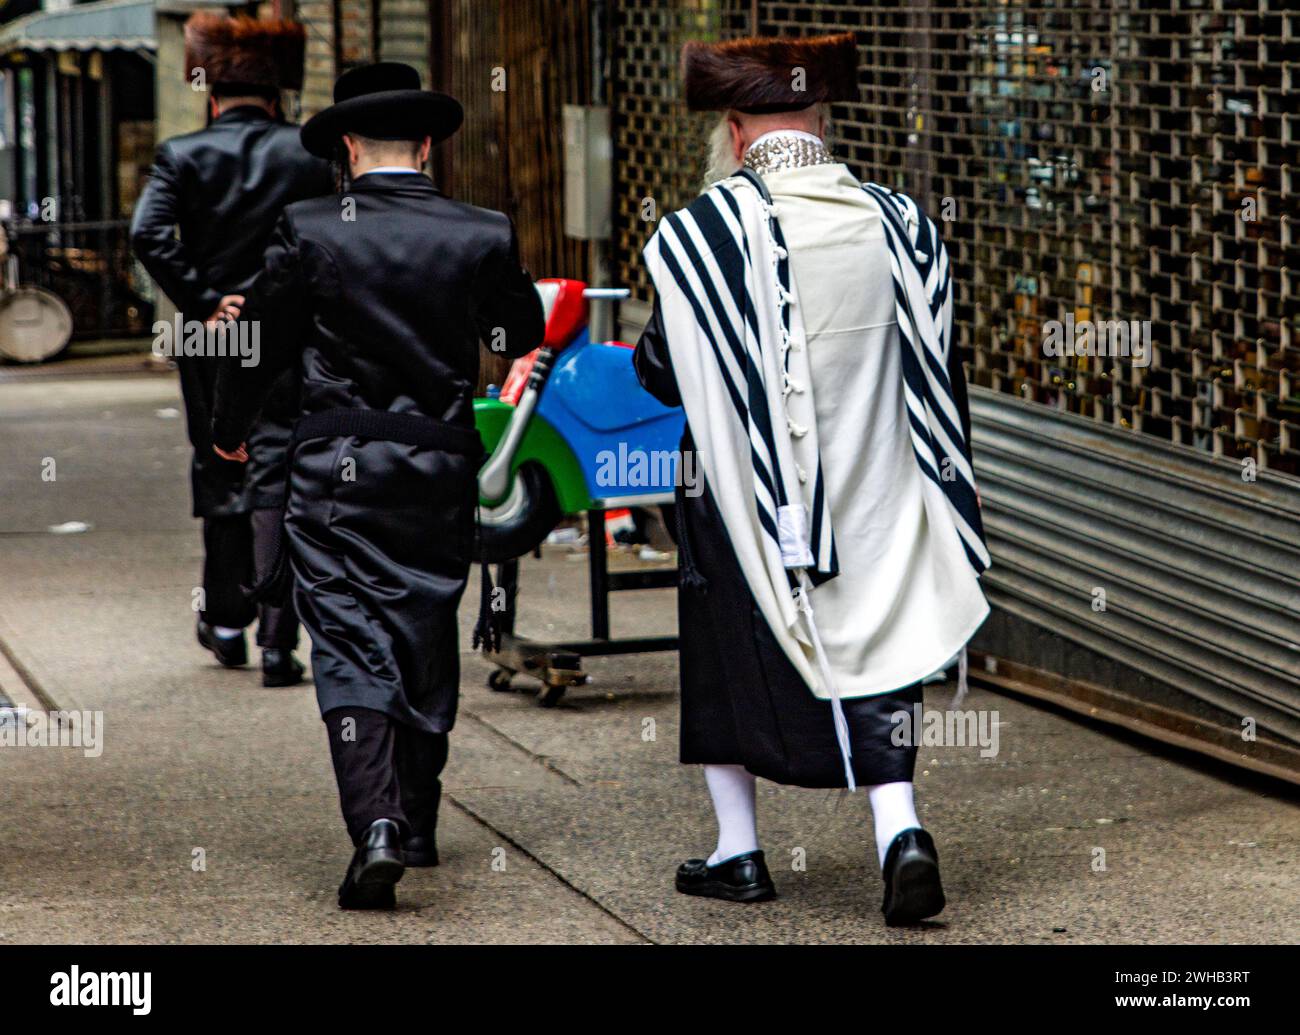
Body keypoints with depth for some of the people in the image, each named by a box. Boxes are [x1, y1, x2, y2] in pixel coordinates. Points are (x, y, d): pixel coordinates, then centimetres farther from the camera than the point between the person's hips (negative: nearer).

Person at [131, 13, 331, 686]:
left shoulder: (183, 156, -2)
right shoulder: (308, 156, 0)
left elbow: (148, 235, -15)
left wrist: (202, 301, -10)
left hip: (211, 339, 1)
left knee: (219, 475, 16)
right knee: (279, 477, -1)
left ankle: (226, 622, 28)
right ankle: (277, 640, -9)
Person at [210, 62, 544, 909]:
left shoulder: (309, 231, -8)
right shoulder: (483, 236, -4)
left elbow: (261, 342, 1)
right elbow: (523, 339, 11)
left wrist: (230, 432, 18)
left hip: (335, 472, -2)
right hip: (441, 474, 2)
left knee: (349, 648, -3)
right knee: (427, 640, 15)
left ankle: (376, 828, -20)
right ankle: (417, 825, 24)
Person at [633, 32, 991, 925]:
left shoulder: (710, 227, -14)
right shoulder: (898, 224, -2)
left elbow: (663, 372, -8)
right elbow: (936, 370, 3)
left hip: (747, 494, -3)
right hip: (872, 499, 3)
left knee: (726, 665, 14)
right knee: (871, 659, 9)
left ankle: (739, 853, 21)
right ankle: (900, 829, -10)